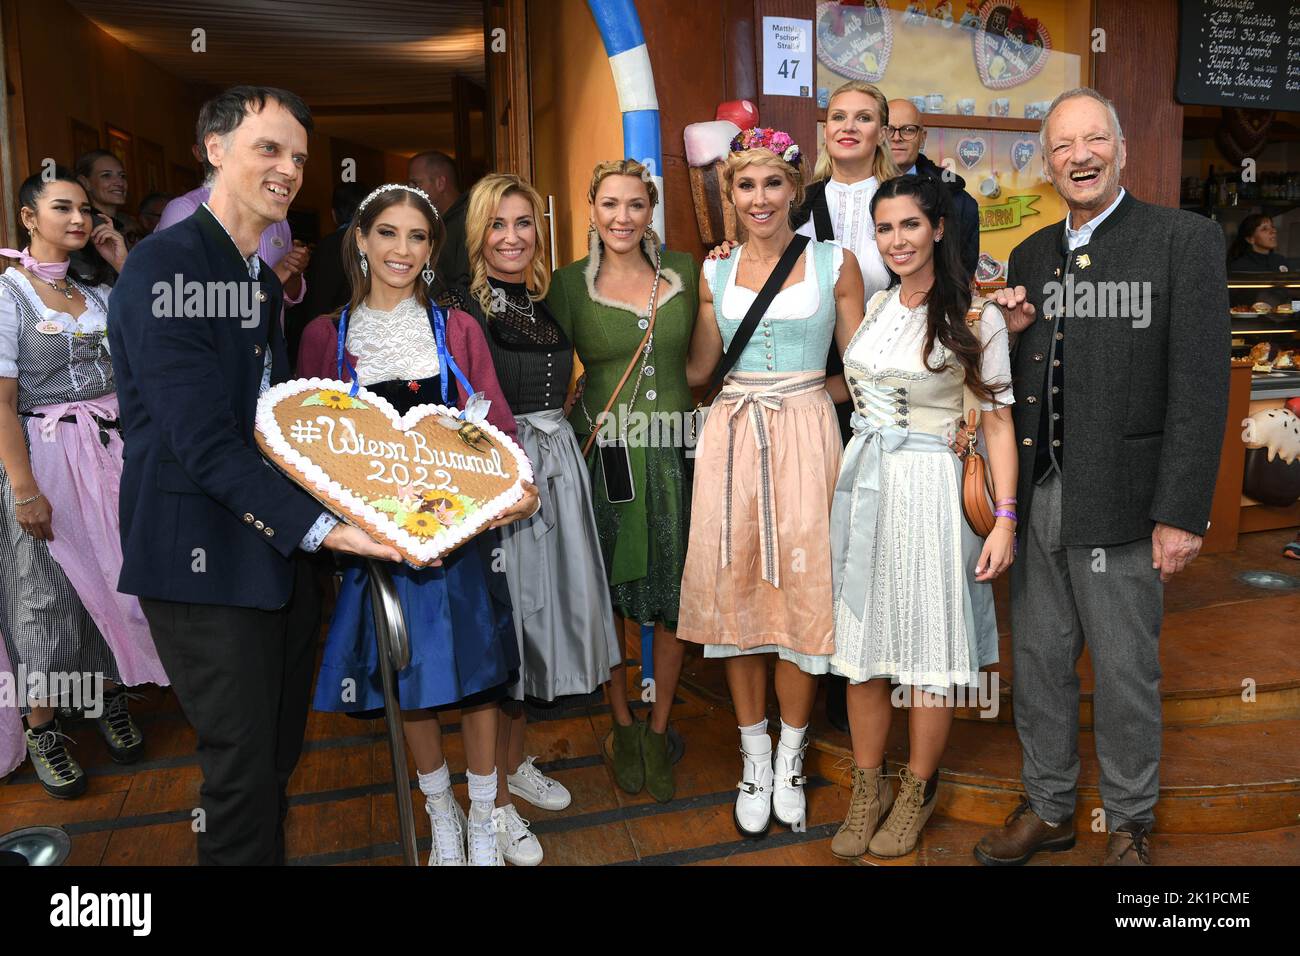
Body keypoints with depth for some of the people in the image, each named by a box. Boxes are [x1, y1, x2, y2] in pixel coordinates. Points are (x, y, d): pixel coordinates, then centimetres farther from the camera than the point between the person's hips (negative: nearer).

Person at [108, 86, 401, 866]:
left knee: (281, 756, 18)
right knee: (244, 768, 1)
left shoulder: (266, 281, 15)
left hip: (282, 550, 9)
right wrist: (323, 527, -28)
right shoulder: (164, 265, -14)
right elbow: (206, 443, -22)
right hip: (204, 559, -8)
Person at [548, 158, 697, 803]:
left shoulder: (685, 272, 5)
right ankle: (621, 725, 31)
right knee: (608, 593, 9)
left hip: (674, 452, 1)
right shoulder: (568, 283, 0)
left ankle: (658, 730, 28)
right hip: (604, 453, -1)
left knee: (673, 595, 7)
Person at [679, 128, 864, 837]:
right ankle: (754, 757, 23)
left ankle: (790, 759, 20)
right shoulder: (715, 272, 10)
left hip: (805, 438, -2)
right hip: (731, 438, 2)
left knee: (801, 588, 1)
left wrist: (804, 395, -2)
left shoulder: (834, 262, 4)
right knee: (735, 588, 5)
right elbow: (697, 369, 13)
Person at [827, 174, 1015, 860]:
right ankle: (867, 790, 25)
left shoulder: (975, 315, -5)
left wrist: (1005, 519, -10)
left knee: (927, 648, 5)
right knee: (861, 646, 9)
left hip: (928, 487, -4)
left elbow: (997, 418, -5)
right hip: (862, 482, 5)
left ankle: (918, 791, 25)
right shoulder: (872, 307, 9)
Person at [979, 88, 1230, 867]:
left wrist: (1182, 513, -15)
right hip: (1040, 495, 5)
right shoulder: (1032, 254, 12)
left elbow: (1201, 383, -11)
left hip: (1120, 498, -5)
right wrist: (1011, 333, -6)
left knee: (1124, 671, 7)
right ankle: (1049, 809, 33)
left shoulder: (1184, 239, -4)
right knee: (1039, 660, 14)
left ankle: (1130, 824, 29)